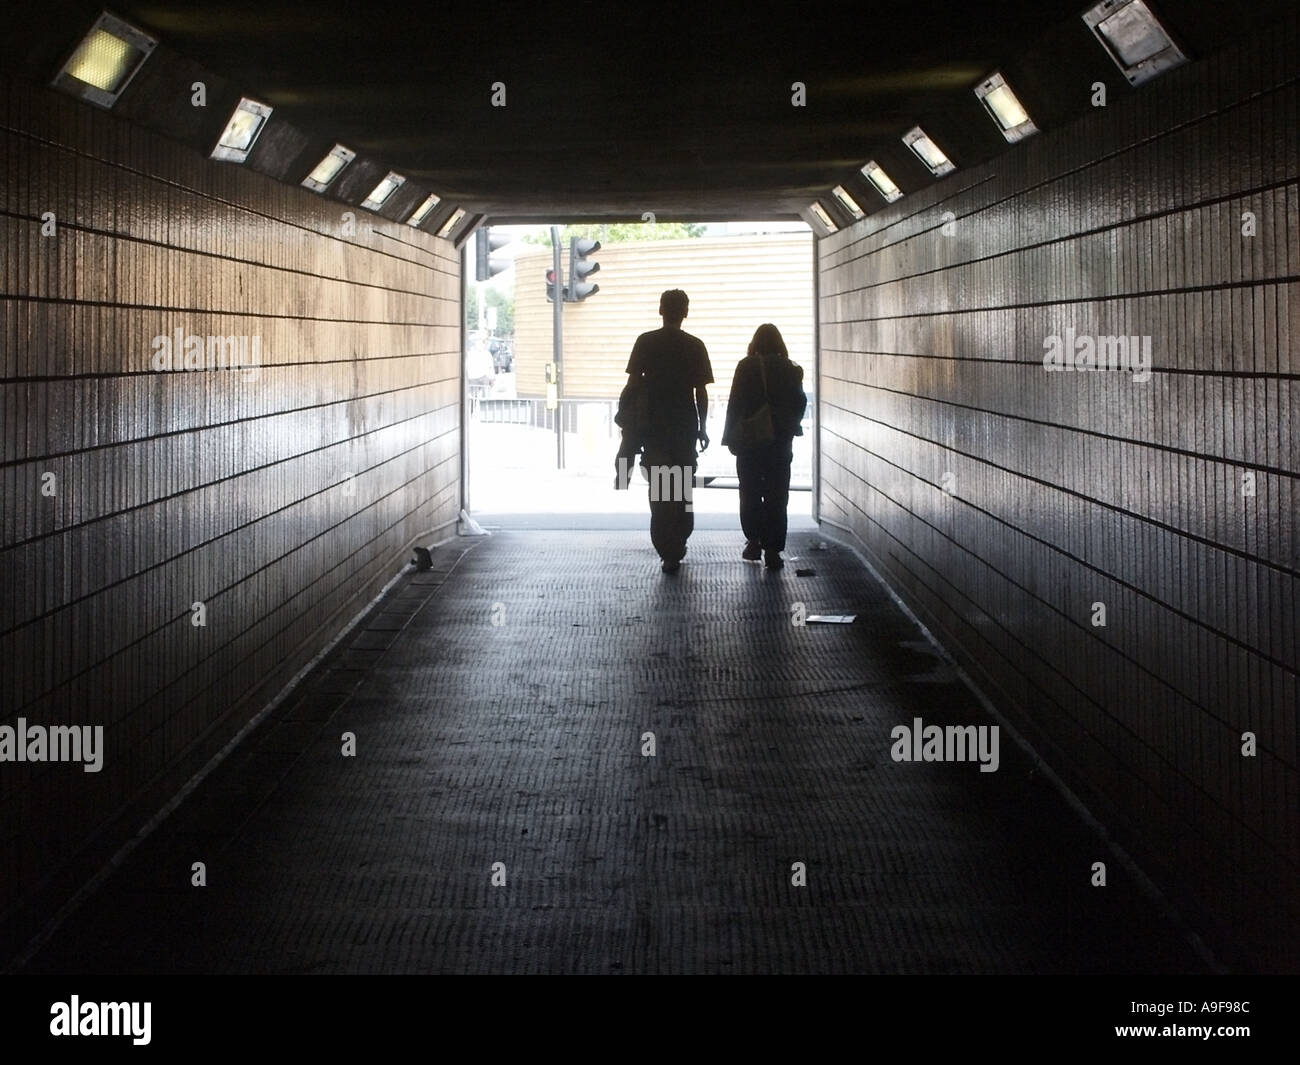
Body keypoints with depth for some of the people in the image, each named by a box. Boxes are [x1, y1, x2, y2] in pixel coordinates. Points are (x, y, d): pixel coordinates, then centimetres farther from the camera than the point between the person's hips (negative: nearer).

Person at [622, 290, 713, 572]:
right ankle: (677, 546, 19)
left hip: (653, 427, -1)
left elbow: (633, 385, -5)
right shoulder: (695, 346, -1)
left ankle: (668, 551, -9)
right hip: (685, 427, 1)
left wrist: (627, 423, 4)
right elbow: (701, 393, 0)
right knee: (682, 490, 15)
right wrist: (701, 428, 9)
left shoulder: (646, 342, -3)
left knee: (660, 491, -1)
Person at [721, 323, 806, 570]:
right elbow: (800, 403, 5)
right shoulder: (790, 370, 0)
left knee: (750, 494, 13)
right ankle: (772, 549, 0)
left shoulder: (746, 367, -6)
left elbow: (735, 404, -7)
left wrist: (730, 437, -2)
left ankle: (754, 541, 11)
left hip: (749, 441, -1)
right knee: (776, 497, 4)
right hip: (780, 441, 1)